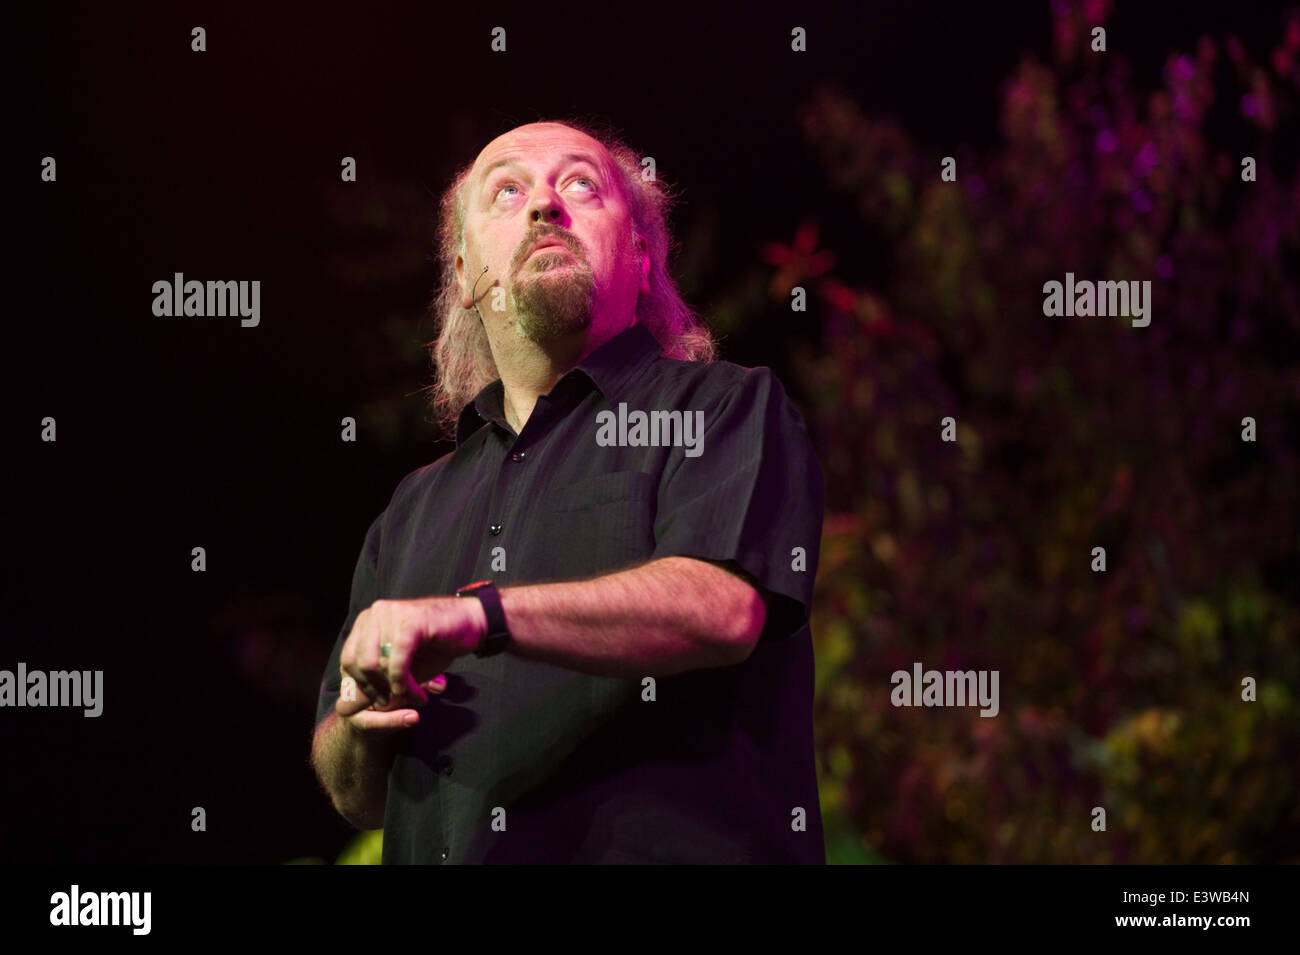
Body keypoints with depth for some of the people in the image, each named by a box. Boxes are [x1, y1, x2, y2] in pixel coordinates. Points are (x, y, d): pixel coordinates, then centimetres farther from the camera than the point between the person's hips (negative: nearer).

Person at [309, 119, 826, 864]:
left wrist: (479, 614, -21)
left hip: (673, 846, -5)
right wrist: (363, 726, 3)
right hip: (436, 850, 5)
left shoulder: (725, 409, 7)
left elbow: (721, 607, -13)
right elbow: (359, 797, 24)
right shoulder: (417, 510, 22)